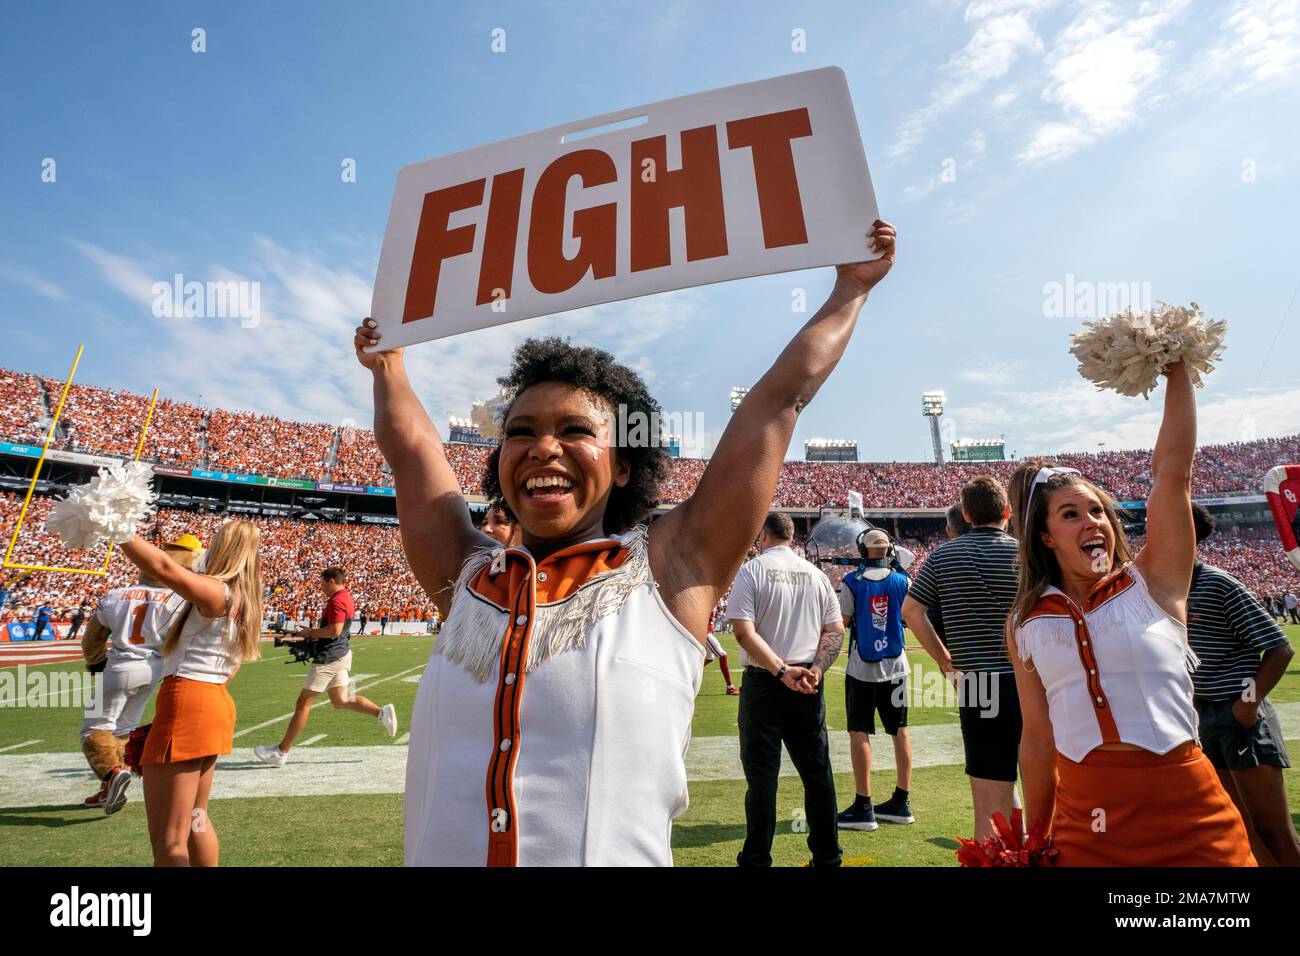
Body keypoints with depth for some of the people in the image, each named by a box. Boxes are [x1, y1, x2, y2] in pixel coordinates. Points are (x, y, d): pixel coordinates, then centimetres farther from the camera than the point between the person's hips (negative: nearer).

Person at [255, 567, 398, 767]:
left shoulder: (337, 600, -17)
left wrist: (310, 632, -12)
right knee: (340, 701, 12)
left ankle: (281, 752, 10)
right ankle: (382, 712, 0)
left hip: (329, 658, -10)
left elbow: (335, 630, -26)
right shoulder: (347, 597, 15)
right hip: (341, 654, 10)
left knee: (303, 704, 0)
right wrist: (315, 634, 12)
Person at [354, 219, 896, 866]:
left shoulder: (668, 569, -7)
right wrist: (387, 363, 29)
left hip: (619, 855, 0)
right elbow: (409, 444, 14)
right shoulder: (468, 577, 2)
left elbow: (779, 401, -3)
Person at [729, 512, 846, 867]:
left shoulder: (752, 570, -6)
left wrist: (782, 671, -16)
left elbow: (744, 632, -16)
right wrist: (816, 669, -5)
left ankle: (757, 858, 12)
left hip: (764, 683, -4)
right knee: (817, 771, 14)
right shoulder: (816, 574, 8)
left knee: (762, 773, 4)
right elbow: (836, 630, 4)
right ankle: (827, 855, 23)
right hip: (810, 685, 4)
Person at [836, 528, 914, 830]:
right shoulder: (902, 581, 0)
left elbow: (841, 622, -6)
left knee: (859, 733, 0)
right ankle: (901, 802, 22)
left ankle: (863, 807, 2)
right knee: (900, 731, 13)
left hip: (862, 669, -4)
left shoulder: (851, 582, -9)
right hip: (895, 666, 4)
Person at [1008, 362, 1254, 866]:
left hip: (1187, 813, -1)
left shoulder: (1152, 584, -4)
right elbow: (1037, 739, 6)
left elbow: (1172, 471, -12)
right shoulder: (1026, 623, 0)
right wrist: (1036, 841, 11)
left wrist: (1177, 371, -12)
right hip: (1084, 822, 1)